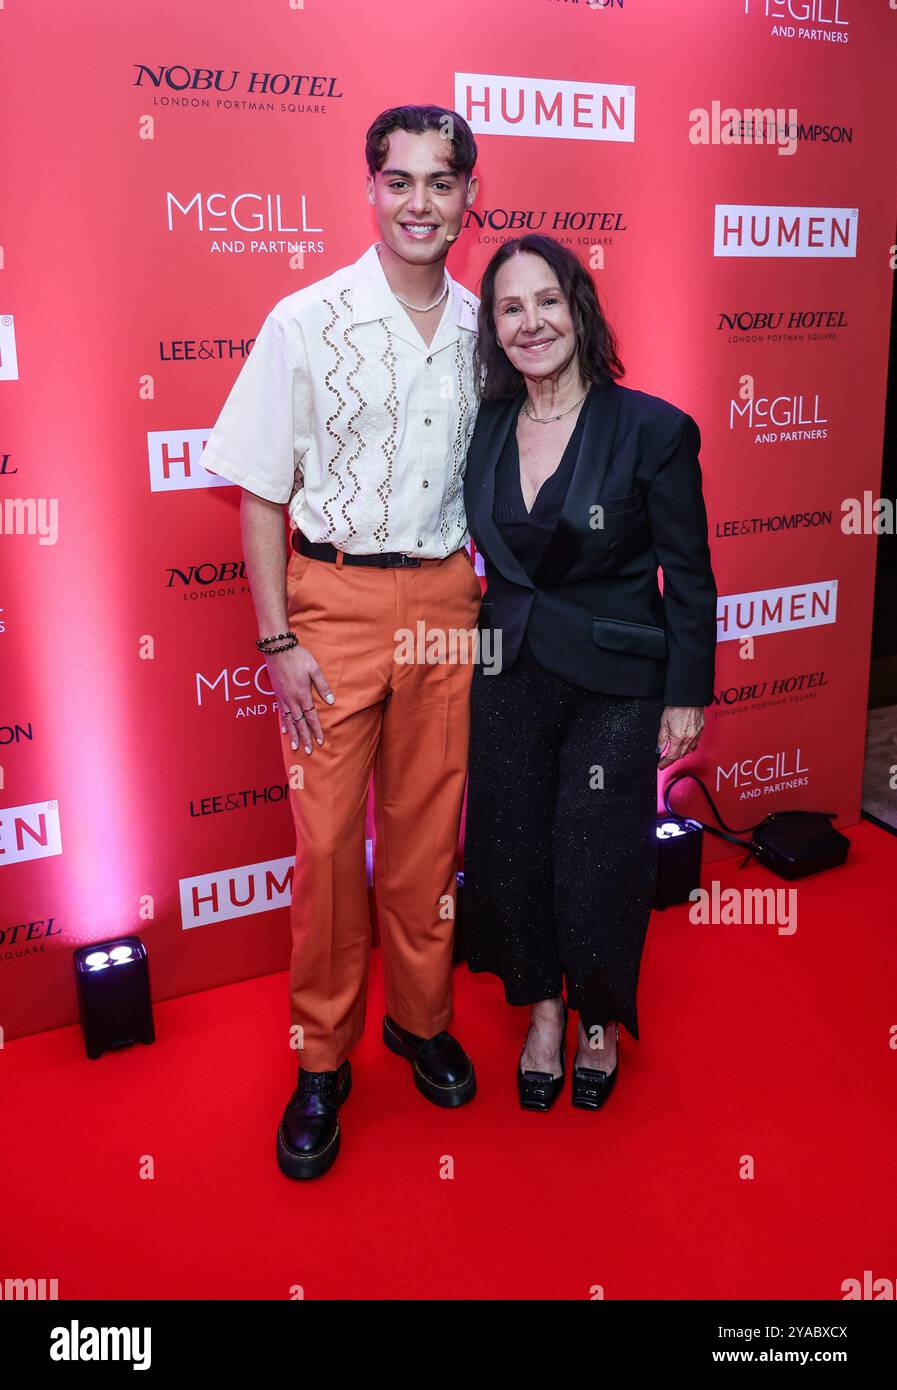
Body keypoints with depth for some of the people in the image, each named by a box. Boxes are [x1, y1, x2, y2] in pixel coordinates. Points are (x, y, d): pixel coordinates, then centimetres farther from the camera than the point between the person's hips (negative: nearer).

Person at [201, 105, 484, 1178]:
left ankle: (421, 1017, 32)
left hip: (446, 599, 3)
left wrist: (493, 603, 8)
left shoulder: (483, 330, 6)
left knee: (428, 827, 11)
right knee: (327, 840, 2)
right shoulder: (307, 322, -4)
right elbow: (261, 490, -4)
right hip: (335, 598, -3)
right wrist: (277, 641, -9)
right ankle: (322, 1060, 21)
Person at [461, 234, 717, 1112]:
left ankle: (600, 1020, 35)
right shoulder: (485, 429, 1)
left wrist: (687, 695, -5)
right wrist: (488, 644, 8)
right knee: (512, 854, 13)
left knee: (596, 867, 5)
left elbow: (689, 578, -6)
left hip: (615, 686, -4)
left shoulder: (652, 430, -11)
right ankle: (542, 1006, 39)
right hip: (509, 676, 4)